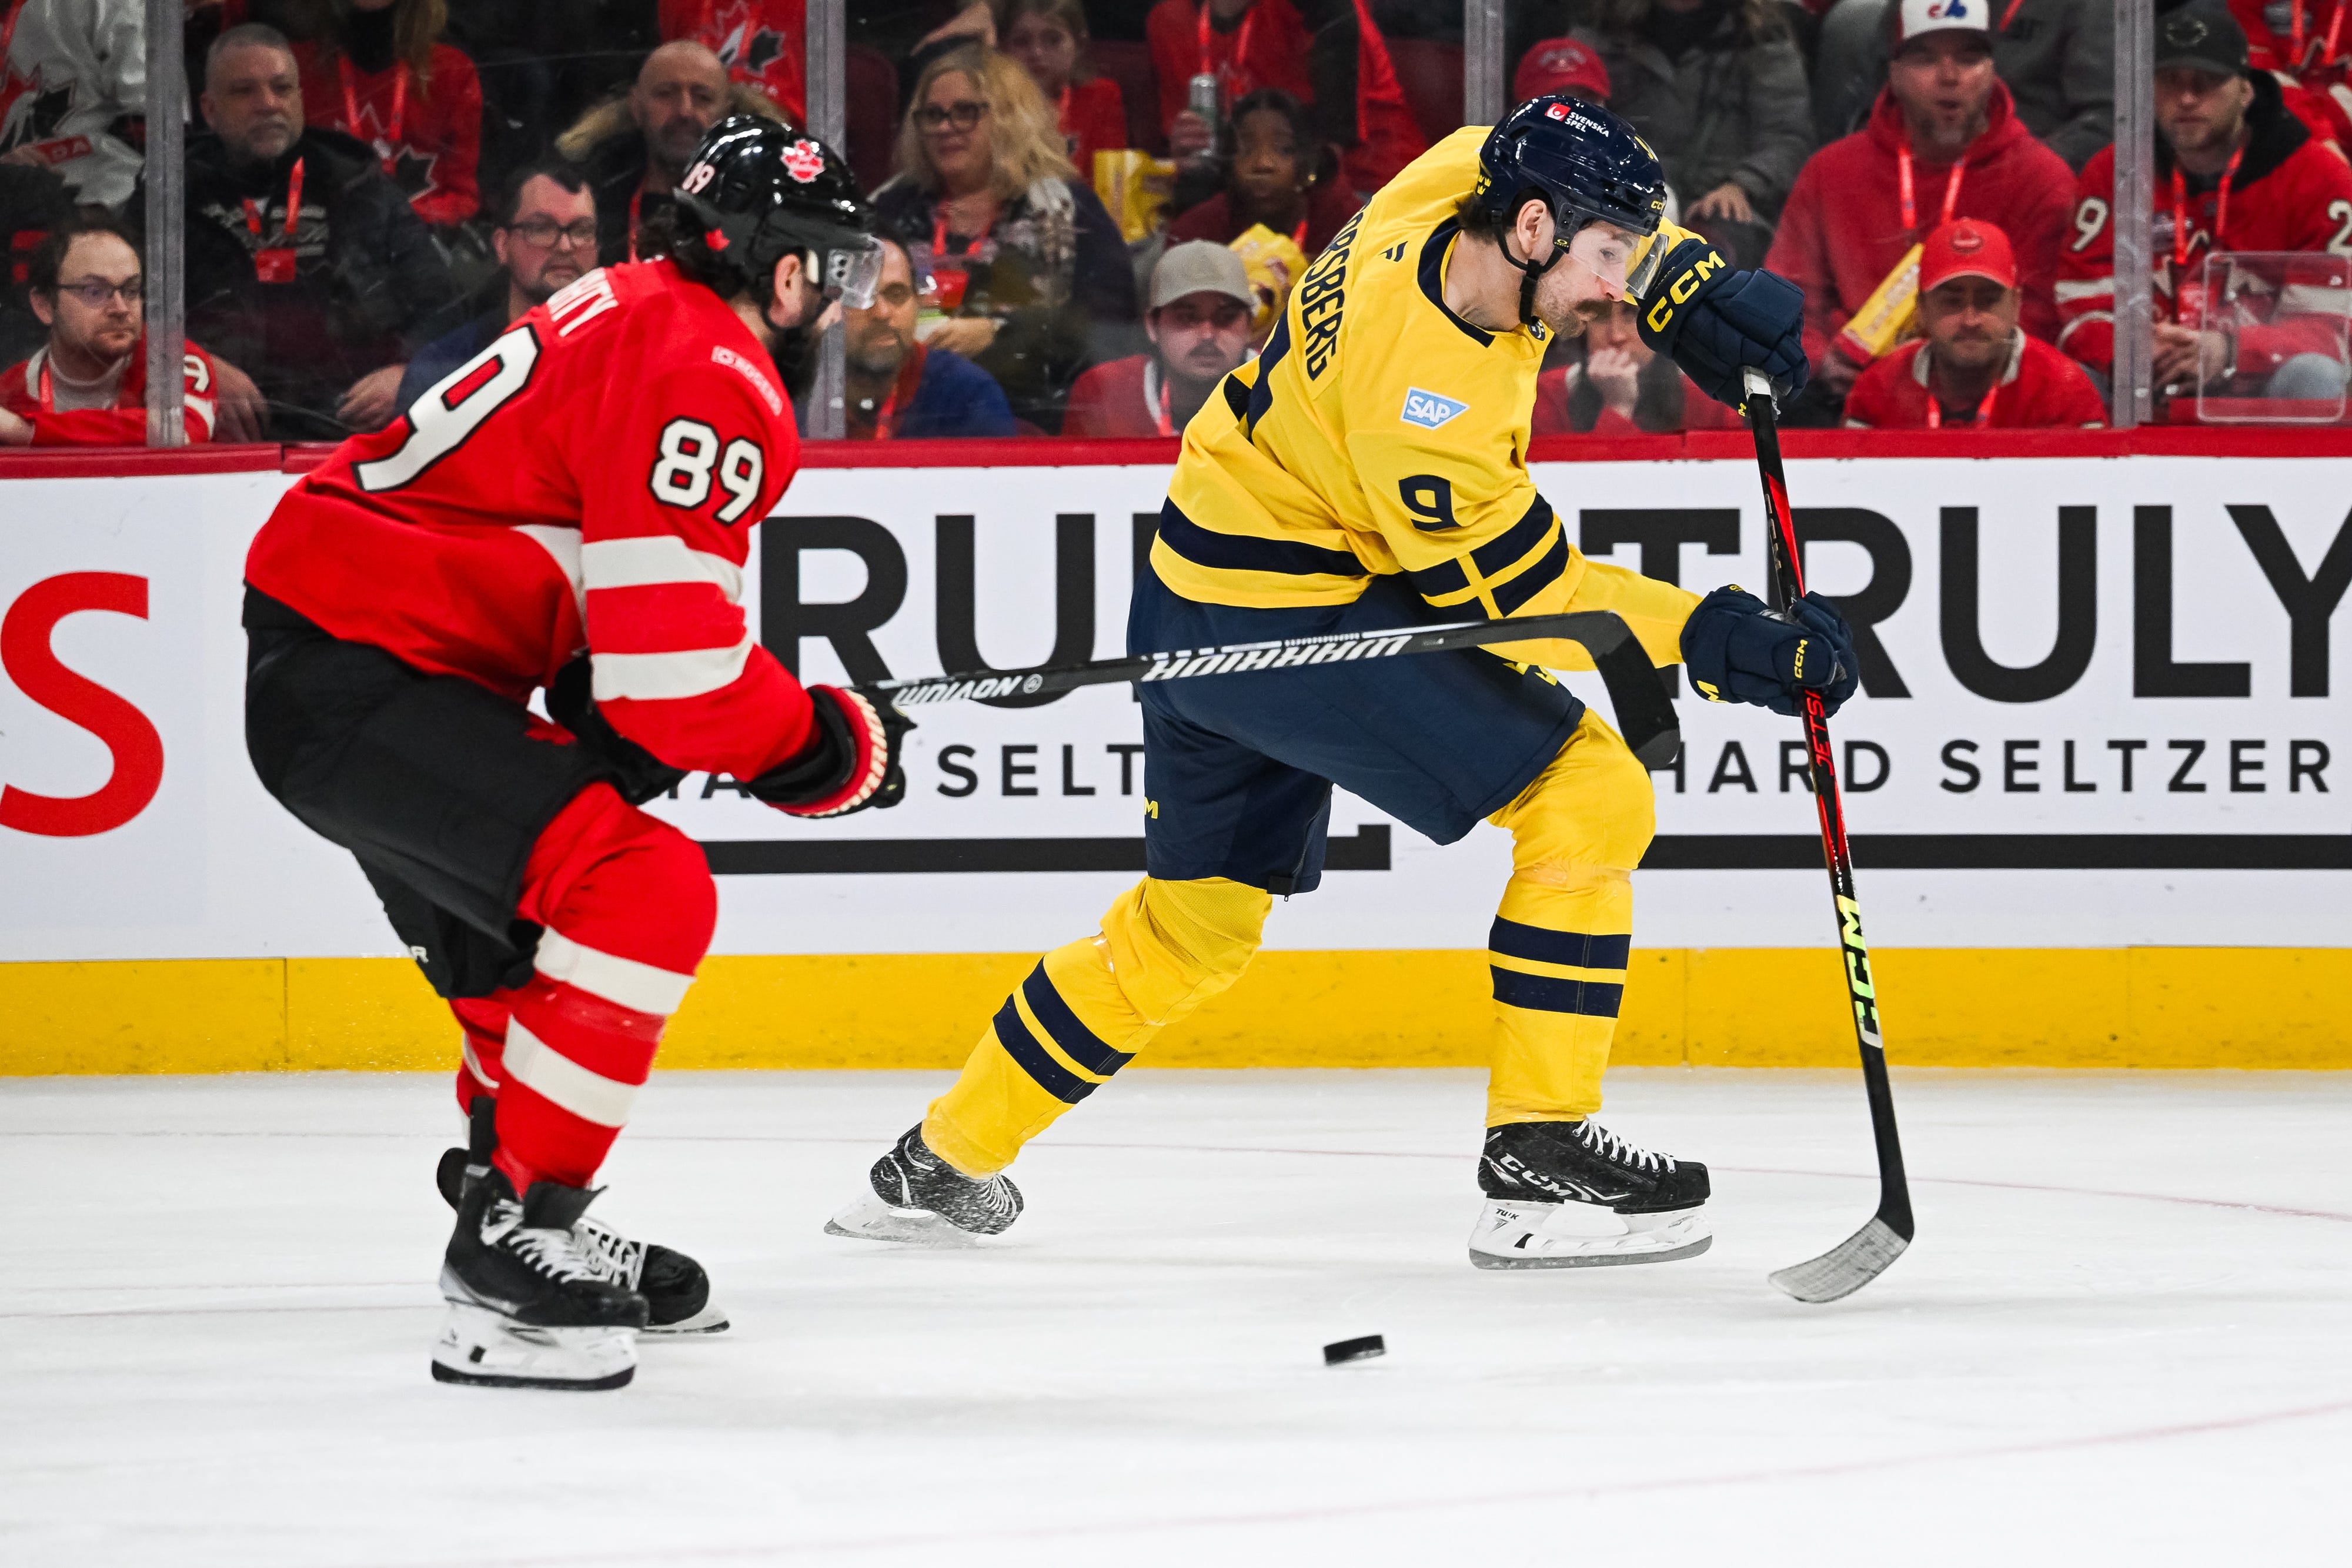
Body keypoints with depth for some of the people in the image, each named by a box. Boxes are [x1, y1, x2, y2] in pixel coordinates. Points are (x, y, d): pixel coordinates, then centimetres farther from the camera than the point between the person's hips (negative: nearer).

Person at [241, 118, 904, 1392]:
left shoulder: (636, 314, 16)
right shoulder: (708, 379, -16)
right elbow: (672, 671, -21)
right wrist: (834, 748, -6)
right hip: (357, 686, -11)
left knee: (526, 928, 23)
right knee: (643, 891, -19)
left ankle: (526, 1232, 34)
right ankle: (508, 1246, -17)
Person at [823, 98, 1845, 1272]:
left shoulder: (1465, 181, -7)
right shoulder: (1418, 390, -30)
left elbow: (1595, 209, 16)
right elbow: (1514, 596, -22)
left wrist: (1691, 286, 1)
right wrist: (1712, 640, -24)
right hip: (1285, 623, -10)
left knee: (1203, 909, 24)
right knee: (1591, 796, -11)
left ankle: (944, 1162, 34)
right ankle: (1540, 1156, -9)